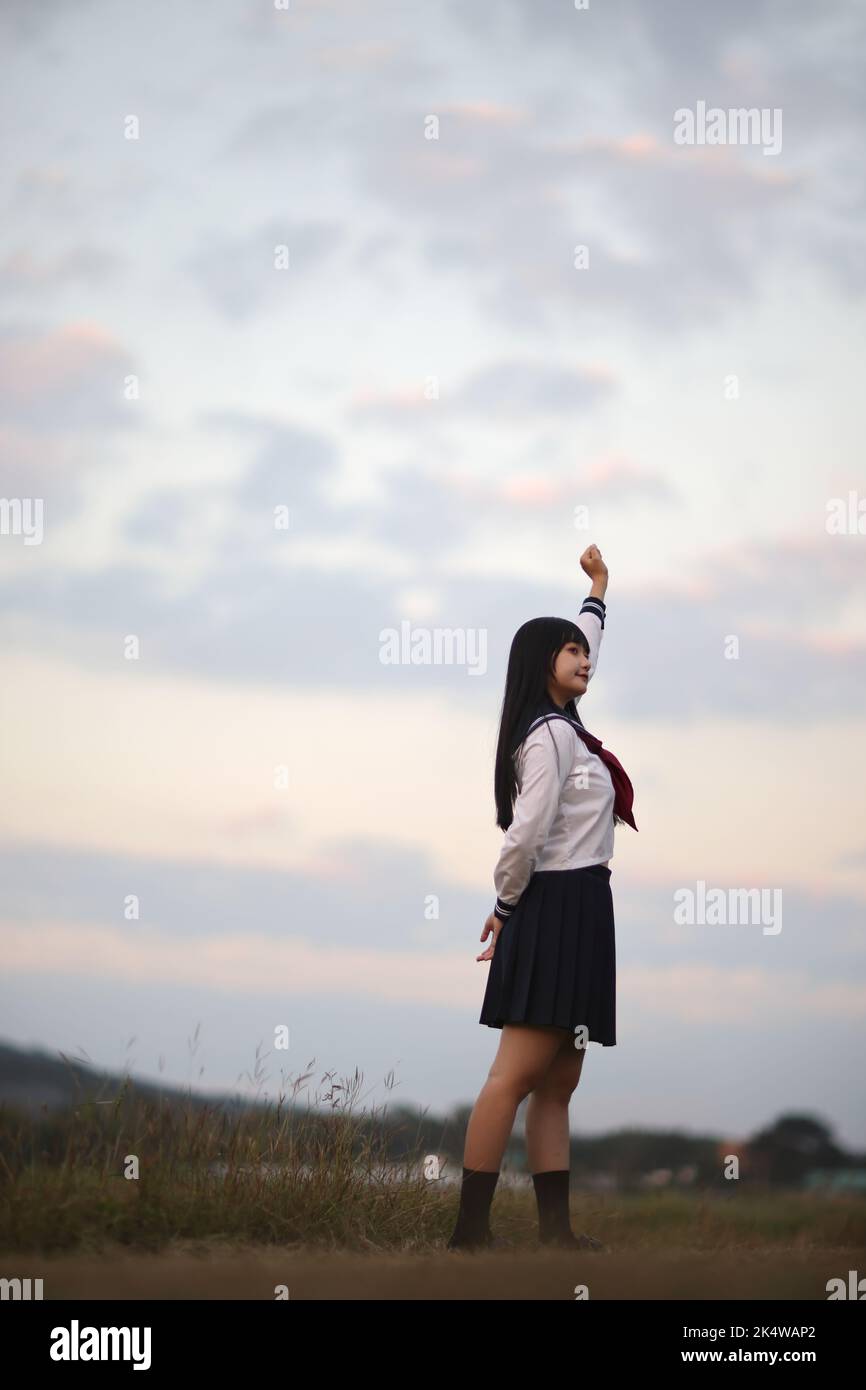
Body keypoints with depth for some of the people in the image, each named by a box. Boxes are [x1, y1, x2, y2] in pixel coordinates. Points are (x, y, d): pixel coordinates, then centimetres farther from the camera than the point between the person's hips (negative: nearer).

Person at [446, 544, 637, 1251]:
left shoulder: (565, 724, 16)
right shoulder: (548, 736, -11)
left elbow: (582, 649, 36)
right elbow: (525, 833, -18)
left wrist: (599, 589, 45)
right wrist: (506, 909, -6)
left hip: (579, 910, 10)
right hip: (557, 907, -10)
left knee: (557, 1084, 6)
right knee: (516, 1076, -13)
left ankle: (556, 1227, 6)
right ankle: (471, 1230, -16)